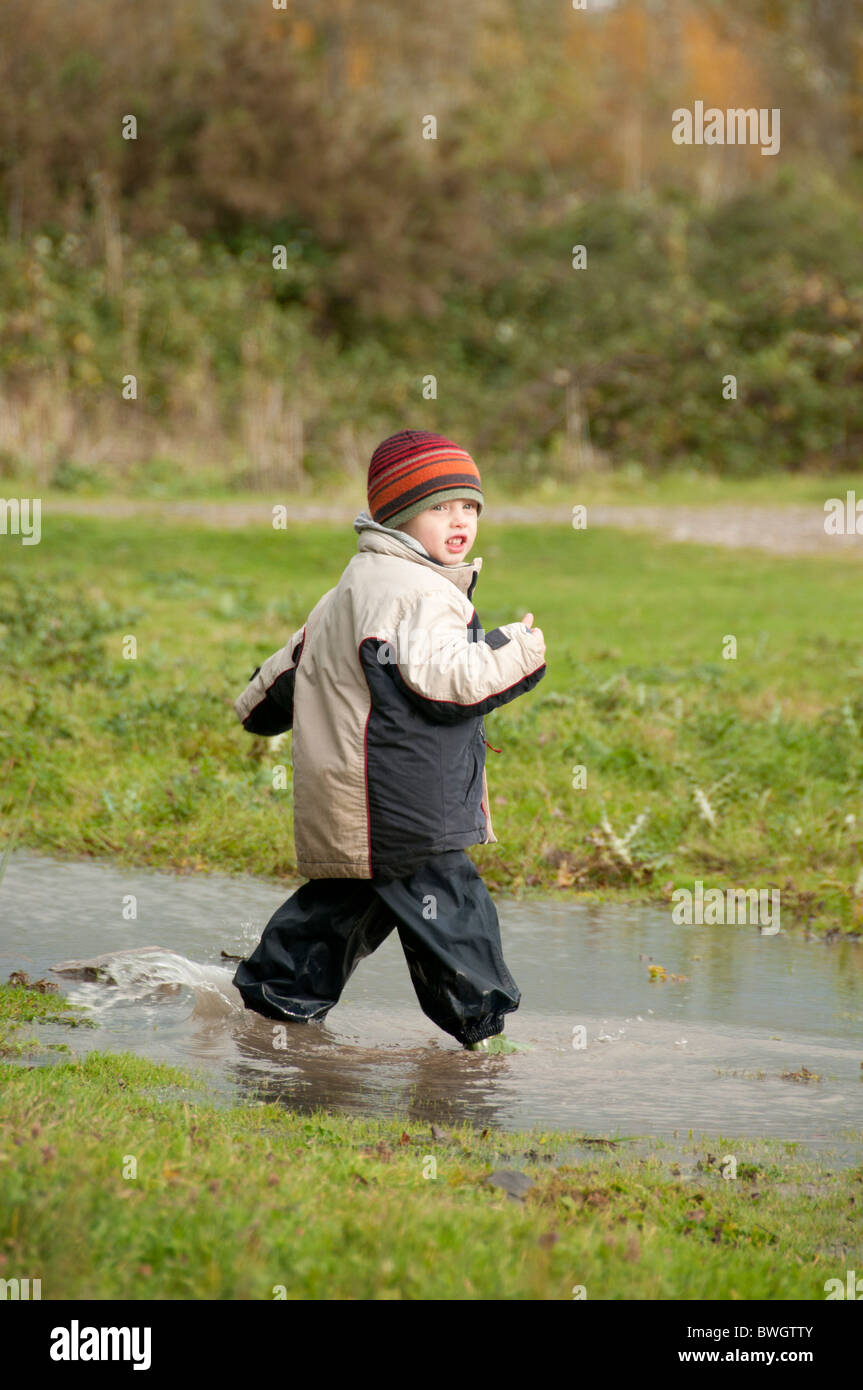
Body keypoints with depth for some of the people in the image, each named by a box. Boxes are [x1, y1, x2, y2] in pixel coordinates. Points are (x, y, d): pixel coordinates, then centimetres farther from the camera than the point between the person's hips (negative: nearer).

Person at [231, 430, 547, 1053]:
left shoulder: (356, 587, 18)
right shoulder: (413, 593, -17)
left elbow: (302, 652, 29)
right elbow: (442, 679, -27)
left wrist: (262, 704, 43)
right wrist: (515, 655, -15)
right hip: (398, 800, -11)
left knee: (343, 897, 20)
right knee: (442, 899, -6)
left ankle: (279, 990, 27)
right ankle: (481, 1023, -3)